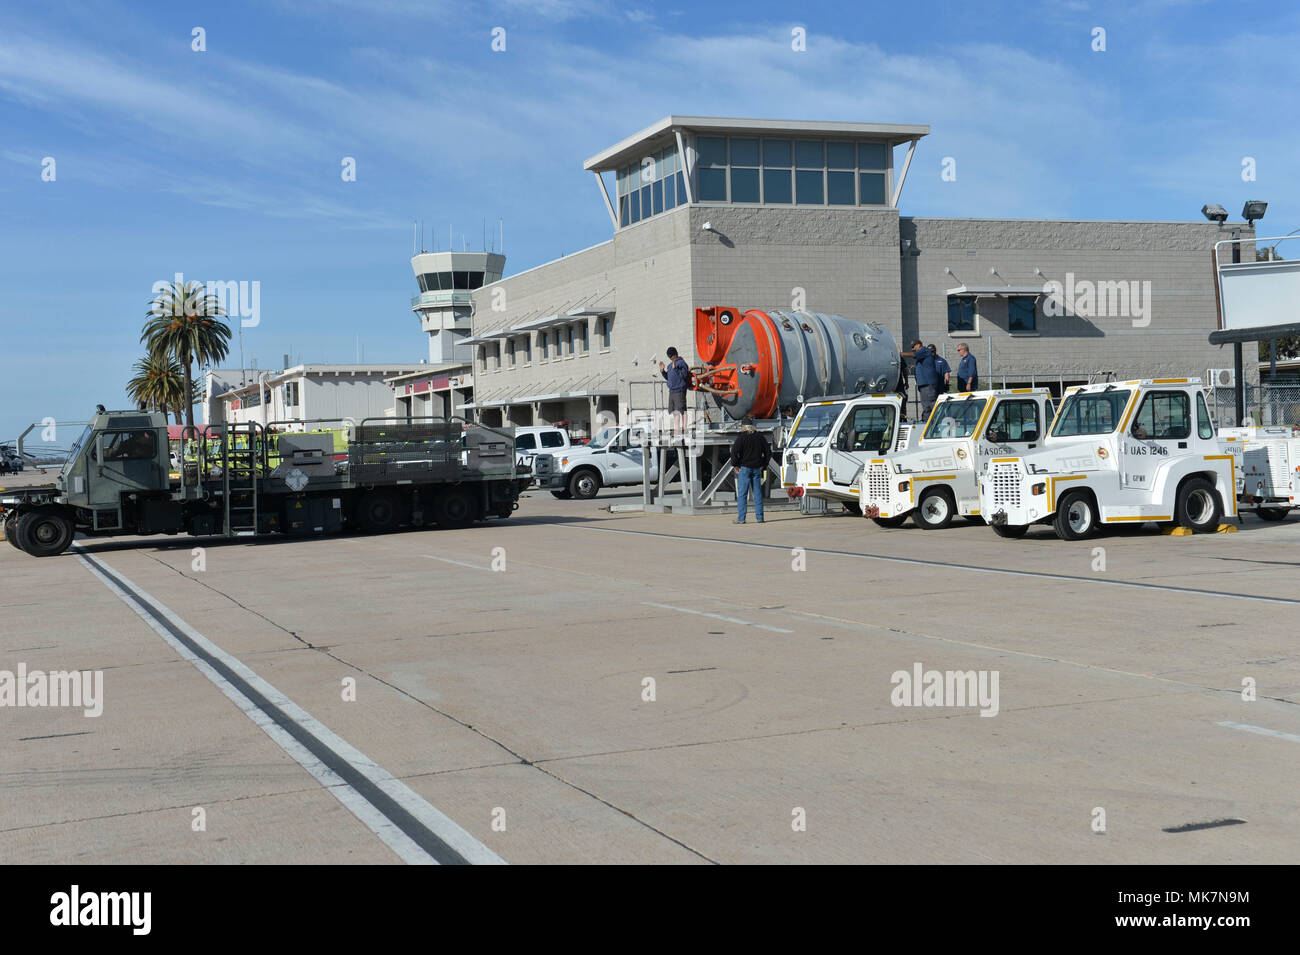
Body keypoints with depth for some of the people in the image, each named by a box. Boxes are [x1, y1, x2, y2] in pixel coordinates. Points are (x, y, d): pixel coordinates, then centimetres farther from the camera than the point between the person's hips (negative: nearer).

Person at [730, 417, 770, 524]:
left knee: (742, 494, -3)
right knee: (758, 493, 9)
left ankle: (741, 518, -7)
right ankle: (759, 517, 8)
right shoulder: (760, 437, 10)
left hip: (744, 467, -5)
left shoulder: (741, 437, -6)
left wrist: (735, 465, -8)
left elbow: (734, 451, -17)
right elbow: (768, 453, 11)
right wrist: (763, 465, 12)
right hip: (757, 468, 5)